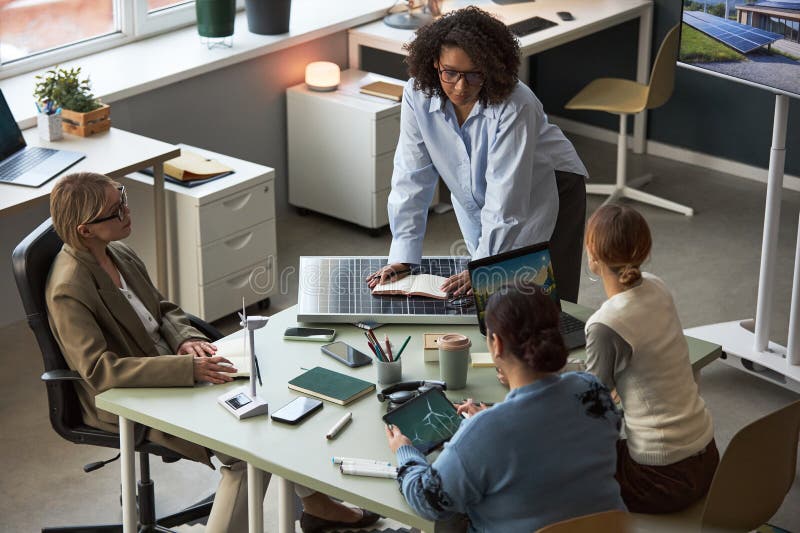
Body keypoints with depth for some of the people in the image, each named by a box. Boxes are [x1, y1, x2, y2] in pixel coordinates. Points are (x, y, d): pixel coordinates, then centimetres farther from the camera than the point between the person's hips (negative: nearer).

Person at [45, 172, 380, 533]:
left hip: (168, 362, 8)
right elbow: (100, 371, -30)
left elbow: (163, 310, 14)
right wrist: (187, 368, -35)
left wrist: (185, 341, -9)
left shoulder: (119, 255, 1)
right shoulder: (68, 290, -25)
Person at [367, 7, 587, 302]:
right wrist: (401, 258, -21)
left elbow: (506, 192, -32)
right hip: (478, 207, 4)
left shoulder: (515, 106, -31)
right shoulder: (418, 95, -18)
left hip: (548, 194, -4)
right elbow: (412, 177, -15)